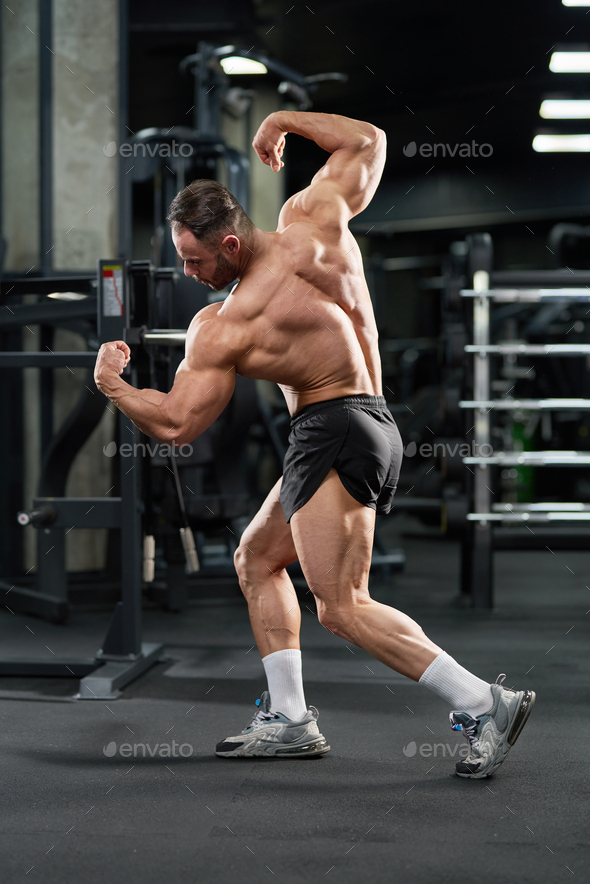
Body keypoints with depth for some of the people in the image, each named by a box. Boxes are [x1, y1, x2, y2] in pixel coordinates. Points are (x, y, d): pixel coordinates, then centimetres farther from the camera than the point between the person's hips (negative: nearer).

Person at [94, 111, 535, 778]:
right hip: (374, 421, 10)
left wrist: (113, 386, 9)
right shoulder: (313, 220, 1)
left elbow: (176, 425, -9)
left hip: (333, 434, -10)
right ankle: (289, 720, 17)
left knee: (341, 608, -12)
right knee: (256, 558, 18)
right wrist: (282, 120, 25)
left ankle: (483, 704, -15)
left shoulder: (220, 331, -14)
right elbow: (368, 141, 15)